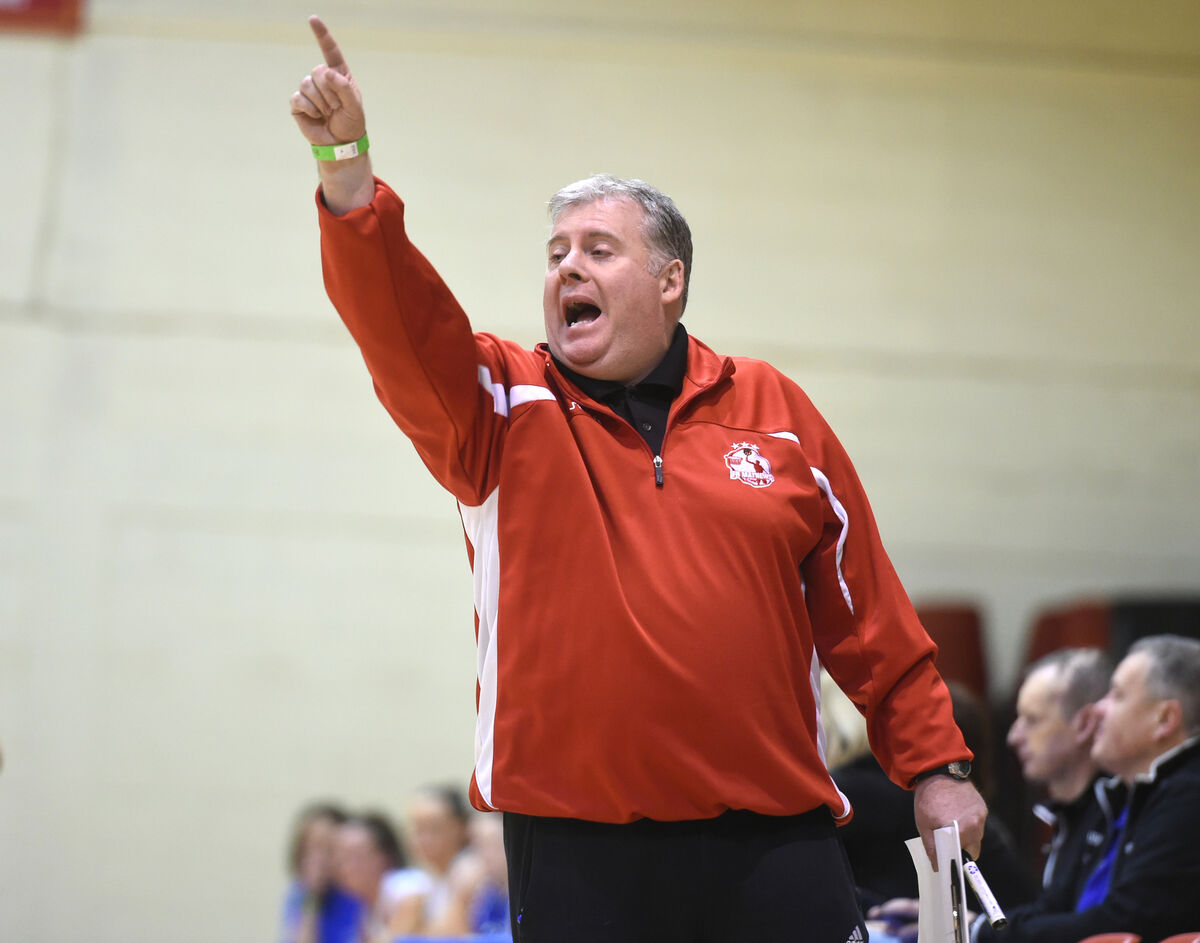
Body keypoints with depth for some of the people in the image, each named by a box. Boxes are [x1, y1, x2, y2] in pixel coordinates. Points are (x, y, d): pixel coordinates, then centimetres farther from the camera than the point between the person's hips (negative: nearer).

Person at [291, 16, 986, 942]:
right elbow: (396, 317, -11)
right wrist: (347, 168, -25)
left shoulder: (772, 409, 10)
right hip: (576, 847, -1)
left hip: (773, 837, 1)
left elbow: (867, 614, 11)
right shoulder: (503, 406, 7)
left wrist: (934, 764, 9)